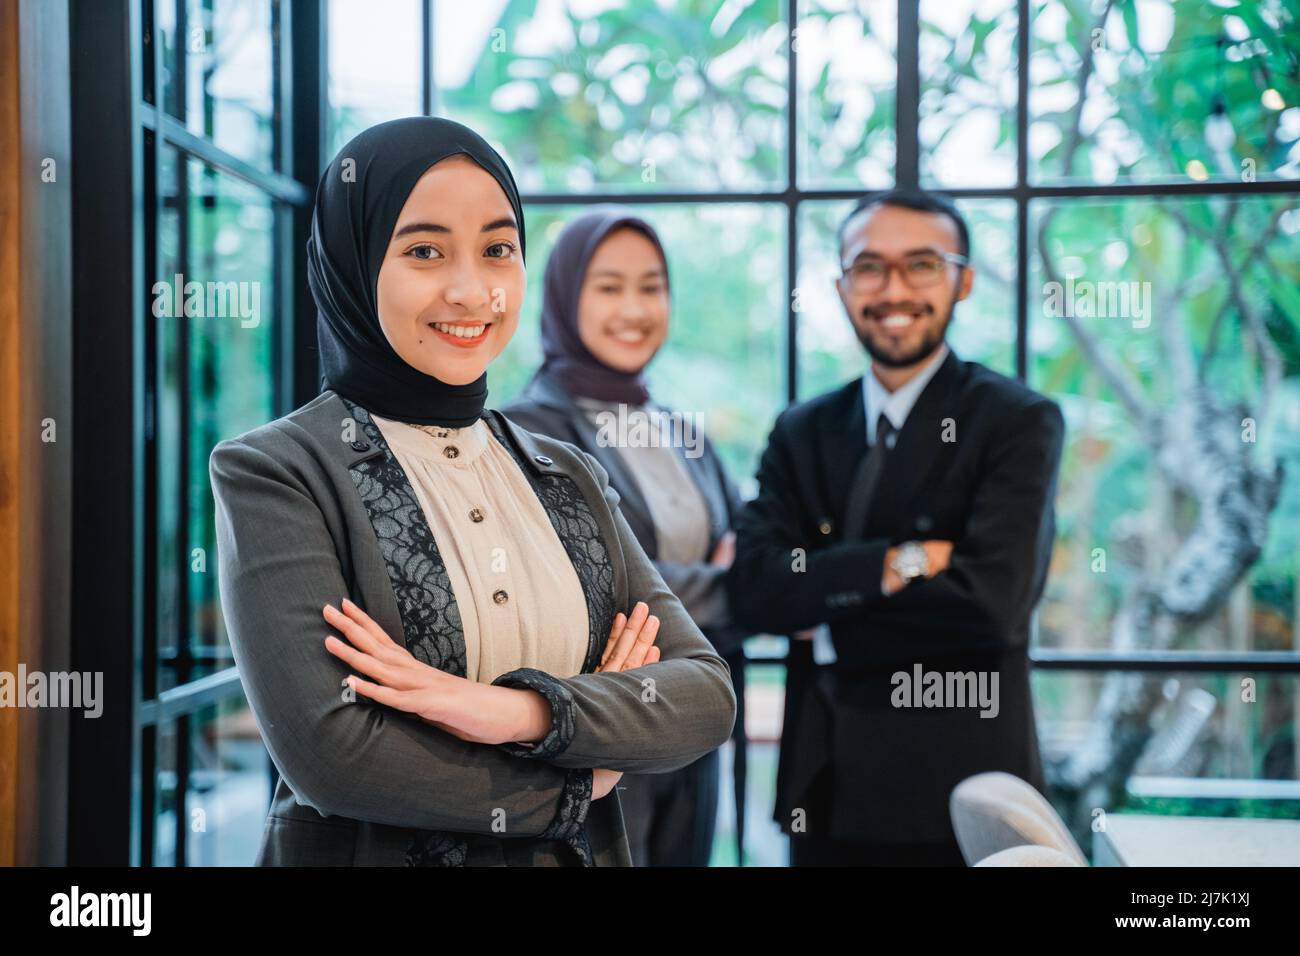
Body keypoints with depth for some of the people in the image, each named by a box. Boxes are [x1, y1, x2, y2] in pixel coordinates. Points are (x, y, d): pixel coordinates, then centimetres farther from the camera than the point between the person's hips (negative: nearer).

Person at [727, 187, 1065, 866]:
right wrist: (901, 562, -17)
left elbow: (993, 598, -19)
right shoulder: (802, 432, 7)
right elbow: (752, 588, -7)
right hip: (824, 788, 4)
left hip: (961, 792, -3)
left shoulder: (1019, 421, -5)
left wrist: (821, 600, -10)